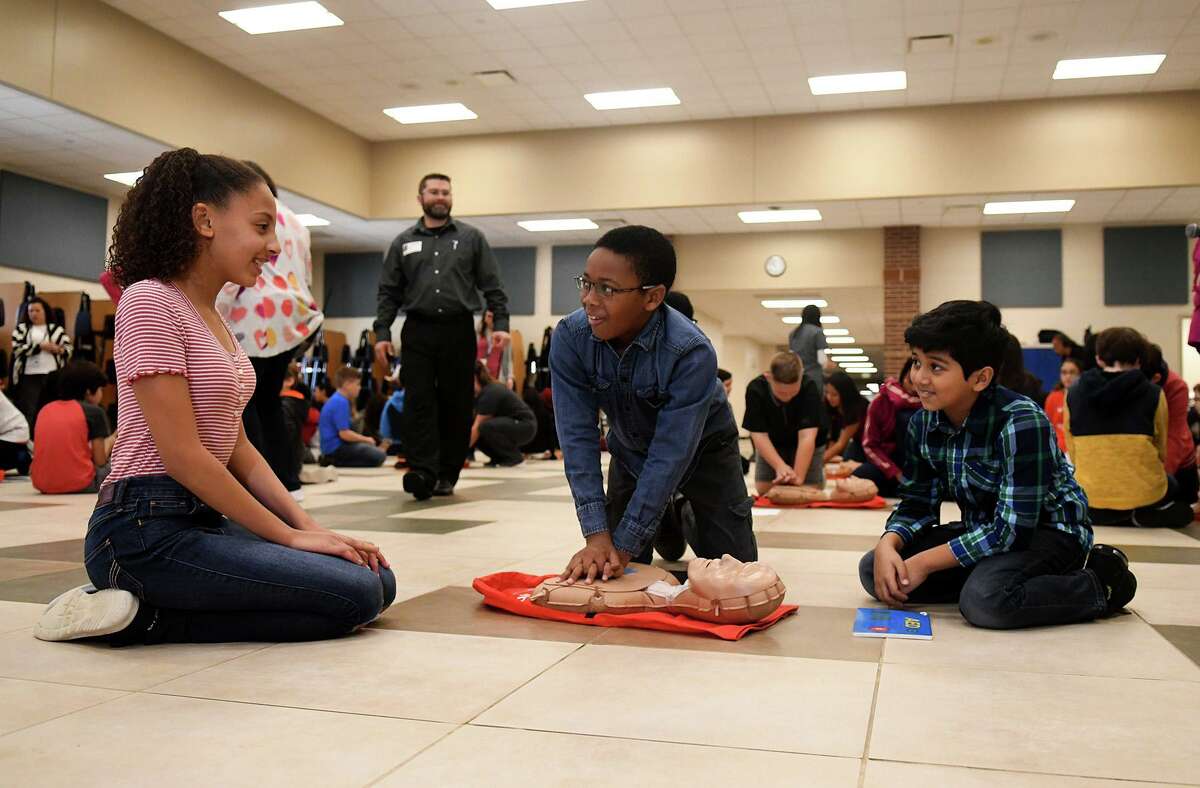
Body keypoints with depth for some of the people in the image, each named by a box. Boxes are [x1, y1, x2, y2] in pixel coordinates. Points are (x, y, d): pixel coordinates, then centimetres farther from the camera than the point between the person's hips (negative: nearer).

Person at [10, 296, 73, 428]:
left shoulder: (57, 329, 10)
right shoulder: (21, 328, 9)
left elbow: (69, 349, 5)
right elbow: (17, 348, -5)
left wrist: (58, 349, -16)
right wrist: (40, 346, -12)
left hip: (53, 375, 1)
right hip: (29, 376, -1)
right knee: (27, 412, -3)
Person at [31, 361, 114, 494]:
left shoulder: (45, 410, 11)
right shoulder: (94, 411, -3)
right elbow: (100, 461, -4)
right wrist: (110, 440, 17)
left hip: (43, 486, 6)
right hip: (80, 485, -6)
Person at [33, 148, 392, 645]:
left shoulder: (214, 320, 16)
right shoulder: (149, 302, -12)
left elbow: (238, 450, 13)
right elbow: (182, 455, -17)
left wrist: (309, 527, 1)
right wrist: (290, 536, -12)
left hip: (203, 519, 10)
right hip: (148, 530, -10)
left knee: (378, 580, 0)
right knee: (356, 595, -18)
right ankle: (151, 618, -7)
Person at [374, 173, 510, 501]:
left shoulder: (471, 238, 9)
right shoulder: (404, 242, 13)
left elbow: (492, 286, 5)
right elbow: (389, 292, 10)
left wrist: (501, 323, -6)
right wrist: (382, 332, 1)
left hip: (458, 330, -1)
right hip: (418, 331, 1)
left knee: (456, 404, 2)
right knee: (419, 402, -7)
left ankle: (447, 474, 10)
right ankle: (423, 471, -8)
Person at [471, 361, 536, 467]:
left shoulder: (490, 393, -24)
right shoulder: (479, 393, 4)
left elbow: (477, 427, -27)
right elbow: (475, 424, 3)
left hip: (525, 426, -9)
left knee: (486, 427, -33)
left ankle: (515, 456, -13)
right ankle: (499, 457, 6)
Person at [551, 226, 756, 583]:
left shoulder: (691, 352, -38)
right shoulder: (570, 339, -28)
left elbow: (670, 454, -36)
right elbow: (578, 436, -27)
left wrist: (624, 545, -35)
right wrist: (598, 535, -34)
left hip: (702, 448, -2)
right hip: (631, 449, 3)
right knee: (611, 571, 1)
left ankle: (693, 525, 31)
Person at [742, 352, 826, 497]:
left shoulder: (809, 388, -31)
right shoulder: (755, 390, -28)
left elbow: (807, 436, -35)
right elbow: (759, 435, -28)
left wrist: (798, 476, -41)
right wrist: (779, 466, -40)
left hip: (807, 449, -1)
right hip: (770, 448, 1)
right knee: (763, 492, -2)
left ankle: (821, 471, 26)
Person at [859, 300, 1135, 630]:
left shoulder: (1021, 423, -27)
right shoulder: (922, 423, -6)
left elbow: (1012, 528, -29)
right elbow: (917, 505, 1)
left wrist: (924, 563, -27)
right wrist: (887, 545, -22)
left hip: (1047, 530, -6)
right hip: (982, 532, 7)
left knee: (983, 600, -37)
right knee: (874, 571, -11)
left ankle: (1099, 583, -10)